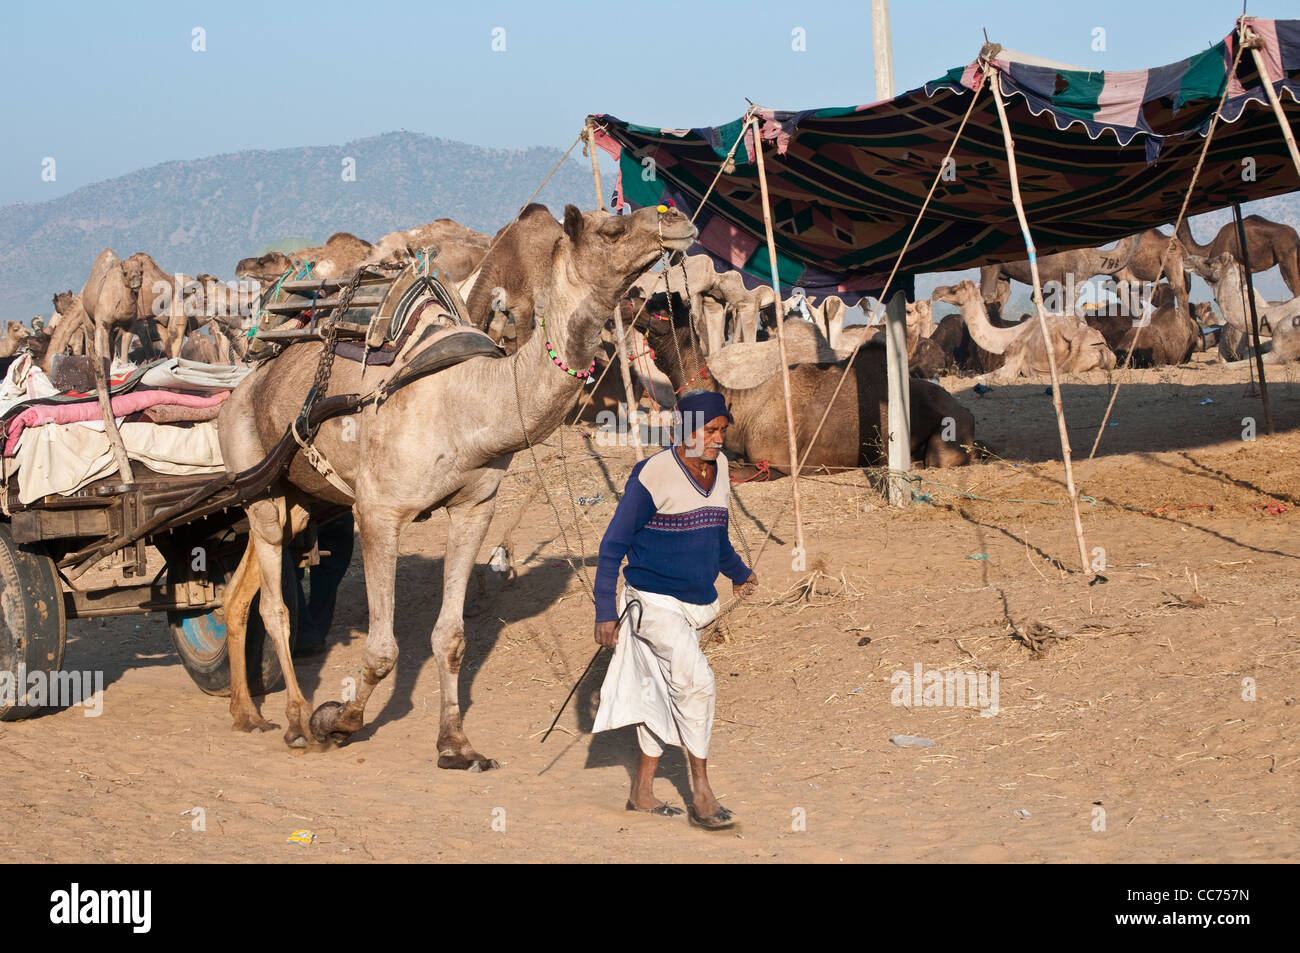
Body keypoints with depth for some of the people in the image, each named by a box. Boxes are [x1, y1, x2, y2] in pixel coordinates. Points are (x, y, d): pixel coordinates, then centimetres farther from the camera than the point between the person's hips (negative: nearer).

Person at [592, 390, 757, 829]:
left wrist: (739, 572, 40)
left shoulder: (719, 467, 6)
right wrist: (605, 610, -13)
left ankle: (642, 791, 24)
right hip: (654, 600, -7)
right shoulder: (653, 473, -15)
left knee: (664, 692, 13)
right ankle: (701, 795, -14)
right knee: (696, 681, -20)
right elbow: (614, 543, -11)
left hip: (696, 603, 7)